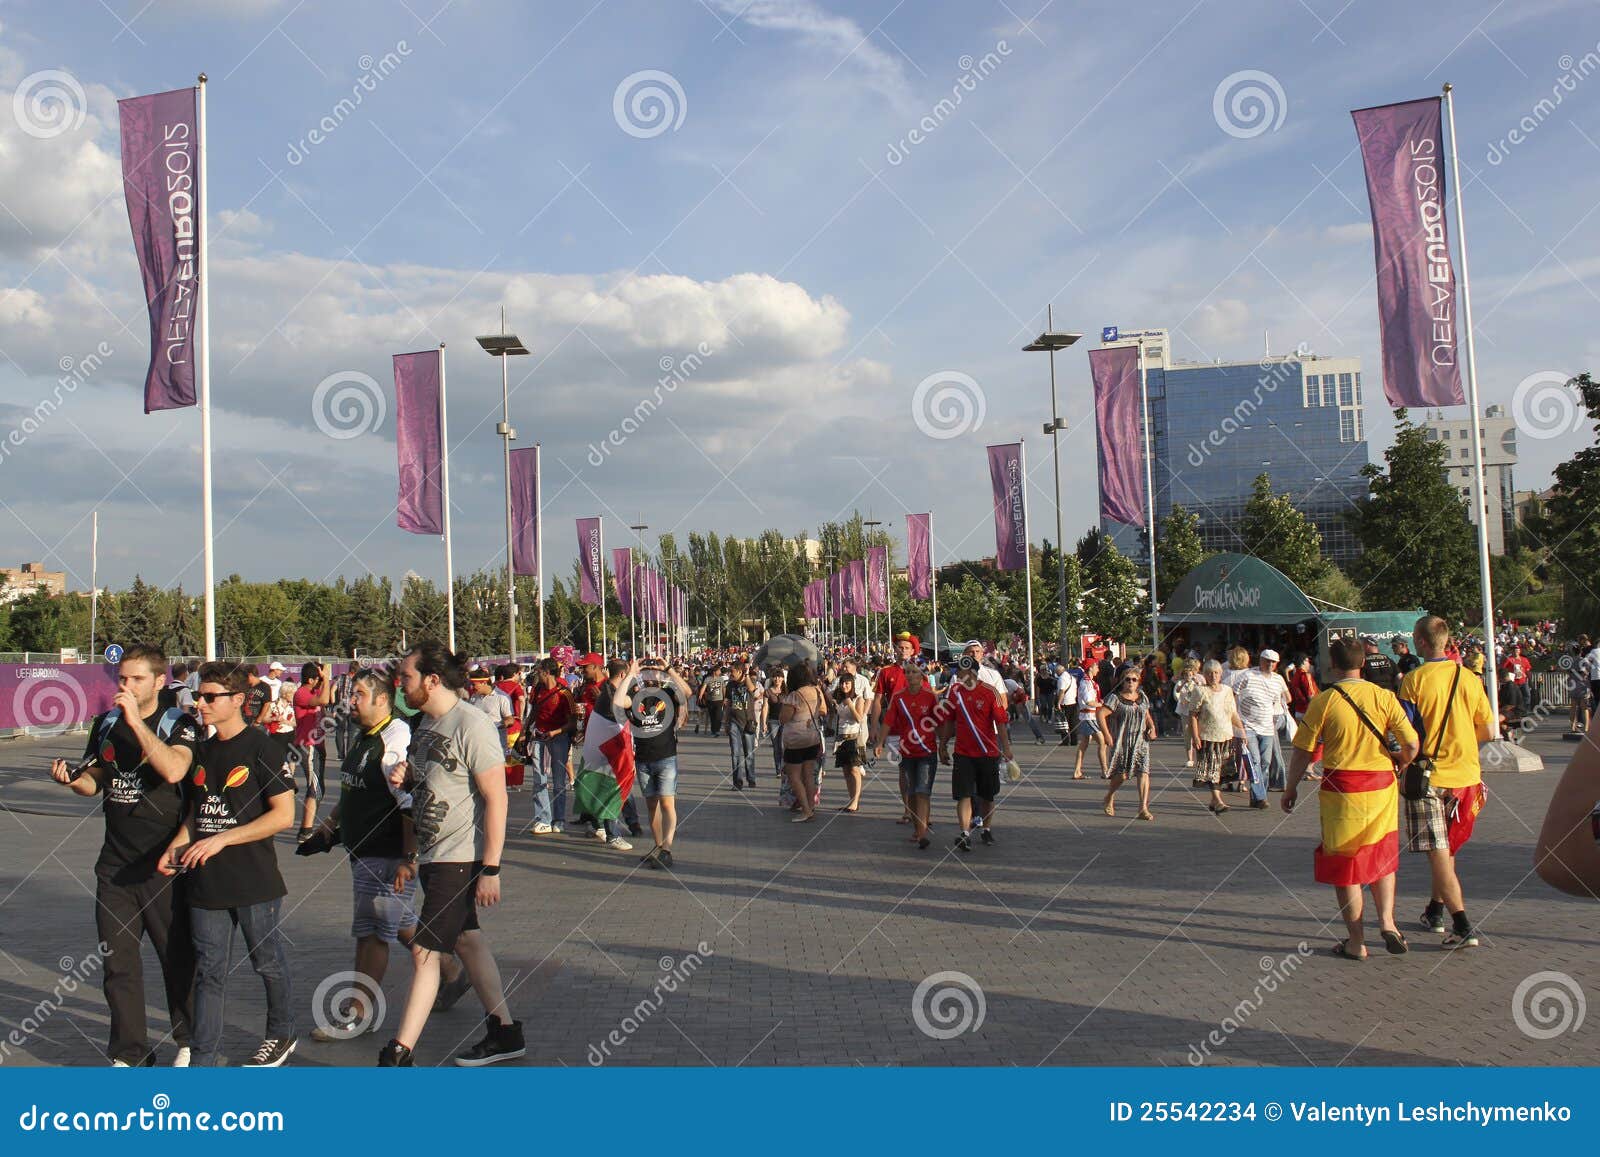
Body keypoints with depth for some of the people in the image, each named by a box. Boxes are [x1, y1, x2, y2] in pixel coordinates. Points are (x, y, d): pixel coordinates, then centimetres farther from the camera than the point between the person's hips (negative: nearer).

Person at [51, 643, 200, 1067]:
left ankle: (189, 1043, 24)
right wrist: (72, 779, -4)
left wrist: (136, 721, -27)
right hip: (116, 864, 5)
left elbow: (173, 770, -28)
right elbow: (96, 781, 18)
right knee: (117, 963, 9)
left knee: (178, 958, 6)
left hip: (165, 865, -5)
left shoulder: (179, 724, -8)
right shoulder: (106, 723, 9)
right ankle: (129, 1052, 23)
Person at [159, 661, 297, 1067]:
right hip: (206, 881, 6)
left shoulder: (264, 748, -10)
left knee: (268, 963, 10)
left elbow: (283, 816, -14)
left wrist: (221, 839, -17)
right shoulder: (202, 751, 12)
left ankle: (282, 1033, 31)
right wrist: (178, 845, 2)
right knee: (209, 971, 7)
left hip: (255, 882, -5)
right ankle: (204, 1060, 14)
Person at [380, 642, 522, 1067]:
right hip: (432, 855, 9)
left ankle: (399, 1055, 6)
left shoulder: (471, 725, -20)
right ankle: (504, 1032, 27)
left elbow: (496, 798, -21)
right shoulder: (426, 720, 8)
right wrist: (405, 777, 0)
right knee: (466, 940, 15)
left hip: (460, 859, -9)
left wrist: (490, 869, -22)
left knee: (425, 951, -5)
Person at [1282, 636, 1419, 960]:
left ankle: (1356, 942, 12)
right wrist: (1397, 766, 15)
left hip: (1341, 790, -2)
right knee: (1382, 856, 21)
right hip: (1381, 787, 2)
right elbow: (1411, 744, -6)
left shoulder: (1324, 700, -9)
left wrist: (1291, 788, 6)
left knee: (1344, 862, 8)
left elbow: (1304, 750, -6)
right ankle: (1387, 920, 4)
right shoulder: (1384, 697, -3)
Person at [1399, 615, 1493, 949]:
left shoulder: (1414, 680, -11)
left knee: (1438, 853, -3)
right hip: (1464, 773, 5)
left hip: (1428, 774, -5)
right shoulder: (1470, 679, 1)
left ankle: (1462, 926, -10)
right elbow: (1487, 732, 6)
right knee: (1447, 847, 20)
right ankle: (1436, 911, 30)